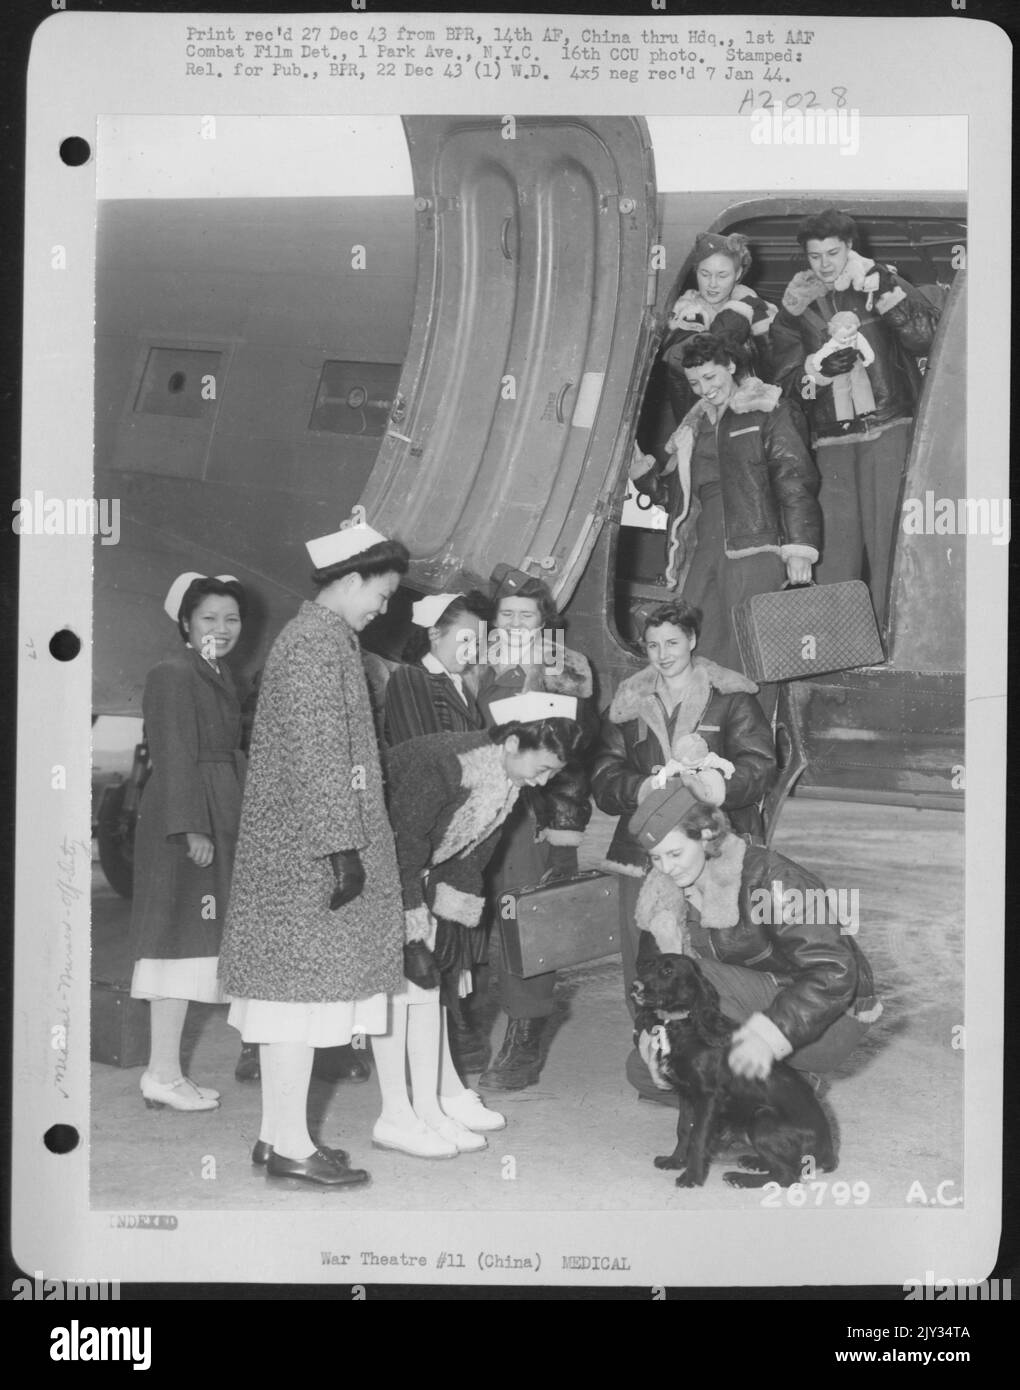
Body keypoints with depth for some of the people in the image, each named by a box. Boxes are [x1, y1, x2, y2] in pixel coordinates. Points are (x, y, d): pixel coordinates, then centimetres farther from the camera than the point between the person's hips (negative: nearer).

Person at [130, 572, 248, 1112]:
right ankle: (163, 1073, -4)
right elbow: (175, 757, -17)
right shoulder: (173, 675, -11)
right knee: (181, 940, -8)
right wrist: (192, 827, -22)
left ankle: (166, 1070, 14)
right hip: (184, 821, -9)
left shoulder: (219, 677, 18)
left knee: (192, 940, 9)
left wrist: (218, 826, 15)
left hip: (218, 818, 9)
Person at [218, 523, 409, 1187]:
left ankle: (279, 1133, 19)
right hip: (310, 852, -10)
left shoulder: (322, 636, 17)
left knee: (292, 990, 12)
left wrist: (346, 844, 21)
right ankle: (291, 1144, 1)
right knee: (305, 985, -5)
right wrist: (341, 847, -21)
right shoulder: (316, 642, -14)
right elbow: (319, 755, -20)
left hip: (295, 853, 10)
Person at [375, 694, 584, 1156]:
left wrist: (452, 919, 2)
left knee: (426, 983, 6)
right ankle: (396, 1118, -8)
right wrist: (412, 939, -26)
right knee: (399, 978, -12)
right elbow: (404, 849, -30)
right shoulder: (442, 765, -34)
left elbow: (474, 851, 3)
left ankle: (440, 1097, 12)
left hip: (416, 865, 8)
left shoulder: (511, 778, -8)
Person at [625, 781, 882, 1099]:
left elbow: (833, 972, -33)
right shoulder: (666, 893, -4)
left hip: (831, 1021, -8)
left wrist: (768, 1035, -46)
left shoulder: (771, 879, -26)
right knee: (643, 1068, -6)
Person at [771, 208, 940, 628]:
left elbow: (929, 339, -2)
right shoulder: (796, 305, 11)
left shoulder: (880, 284, 7)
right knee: (835, 543, -2)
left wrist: (891, 298, -15)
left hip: (888, 428, -2)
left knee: (887, 530, -8)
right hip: (831, 437, 2)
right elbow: (785, 379, 9)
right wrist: (821, 369, -10)